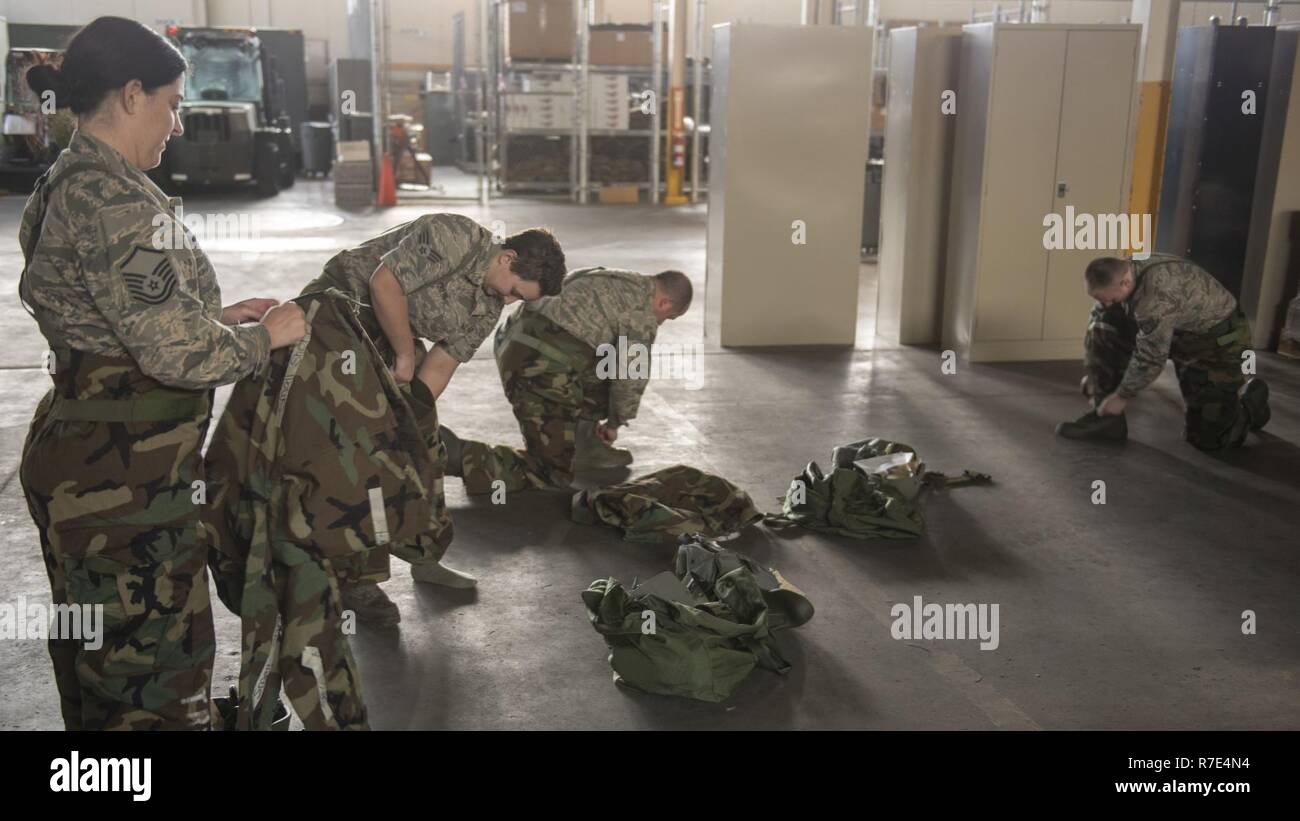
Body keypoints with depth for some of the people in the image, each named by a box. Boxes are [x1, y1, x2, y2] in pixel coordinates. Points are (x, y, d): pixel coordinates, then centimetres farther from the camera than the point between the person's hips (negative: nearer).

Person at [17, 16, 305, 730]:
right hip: (119, 479, -10)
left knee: (95, 660, 23)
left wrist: (213, 316, 11)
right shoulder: (112, 200, -21)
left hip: (77, 456, 10)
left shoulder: (66, 184, 11)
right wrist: (266, 336, -8)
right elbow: (175, 352, -24)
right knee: (155, 677, 1)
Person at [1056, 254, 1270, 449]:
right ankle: (1106, 417, -3)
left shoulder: (1157, 296, -39)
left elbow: (1150, 358, -31)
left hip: (1219, 342, -8)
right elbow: (1099, 319, 3)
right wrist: (1090, 374, 3)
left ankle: (1251, 399, 25)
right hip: (1179, 333, 8)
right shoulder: (1118, 275, -12)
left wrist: (1123, 396, -18)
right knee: (1104, 325, -12)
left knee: (1205, 437, -6)